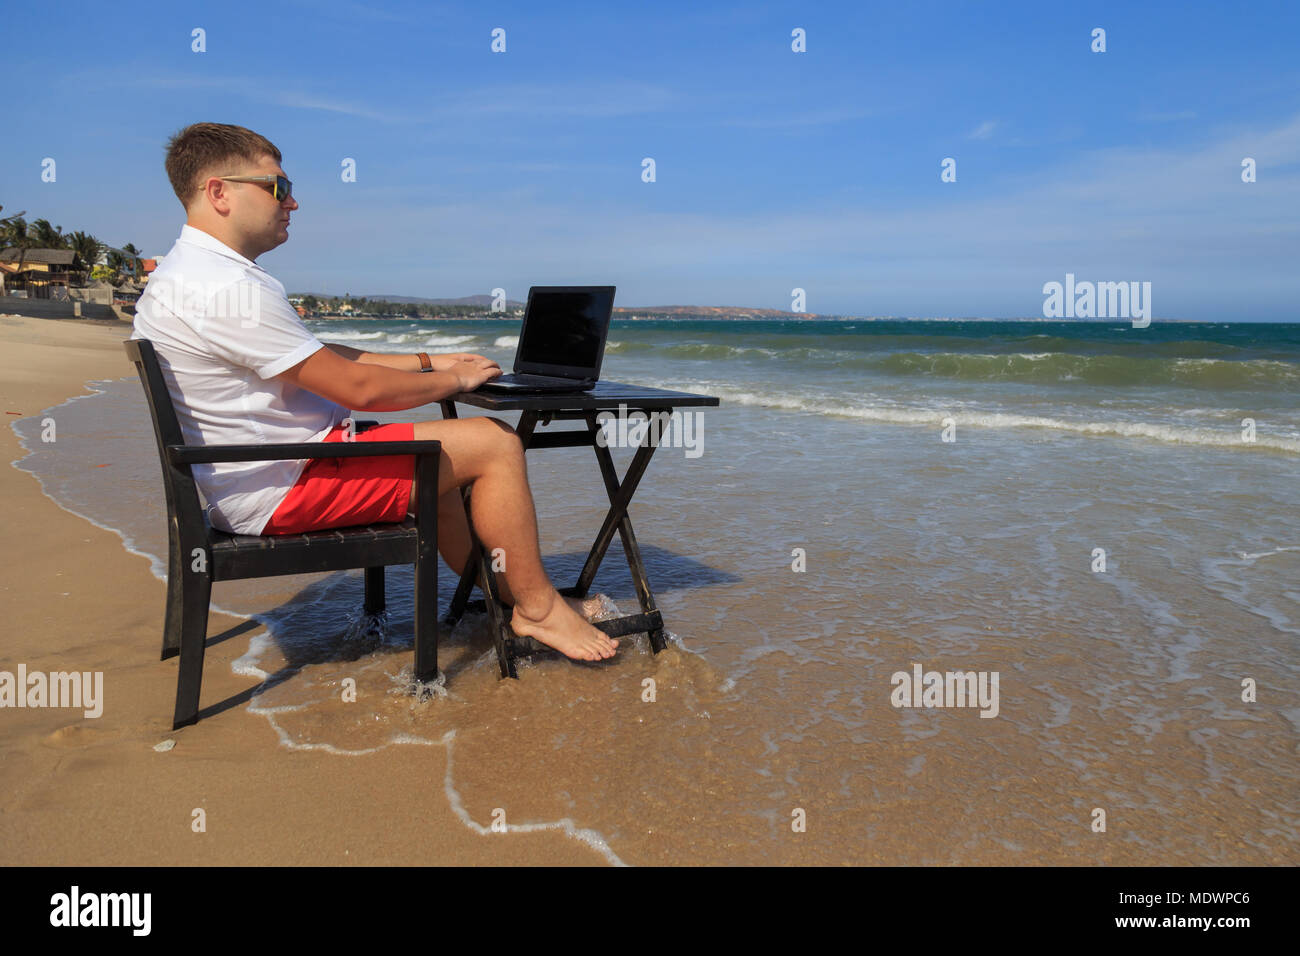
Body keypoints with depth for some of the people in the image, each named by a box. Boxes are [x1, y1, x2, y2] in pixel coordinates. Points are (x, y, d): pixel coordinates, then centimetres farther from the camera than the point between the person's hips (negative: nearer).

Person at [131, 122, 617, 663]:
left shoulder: (184, 274, 15)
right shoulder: (225, 287, -21)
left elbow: (321, 356, 17)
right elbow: (357, 387, -20)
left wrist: (428, 362, 14)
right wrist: (455, 379, -4)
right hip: (288, 488, -11)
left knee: (436, 456, 26)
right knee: (494, 444, -9)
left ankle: (498, 594, 29)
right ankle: (538, 607, 4)